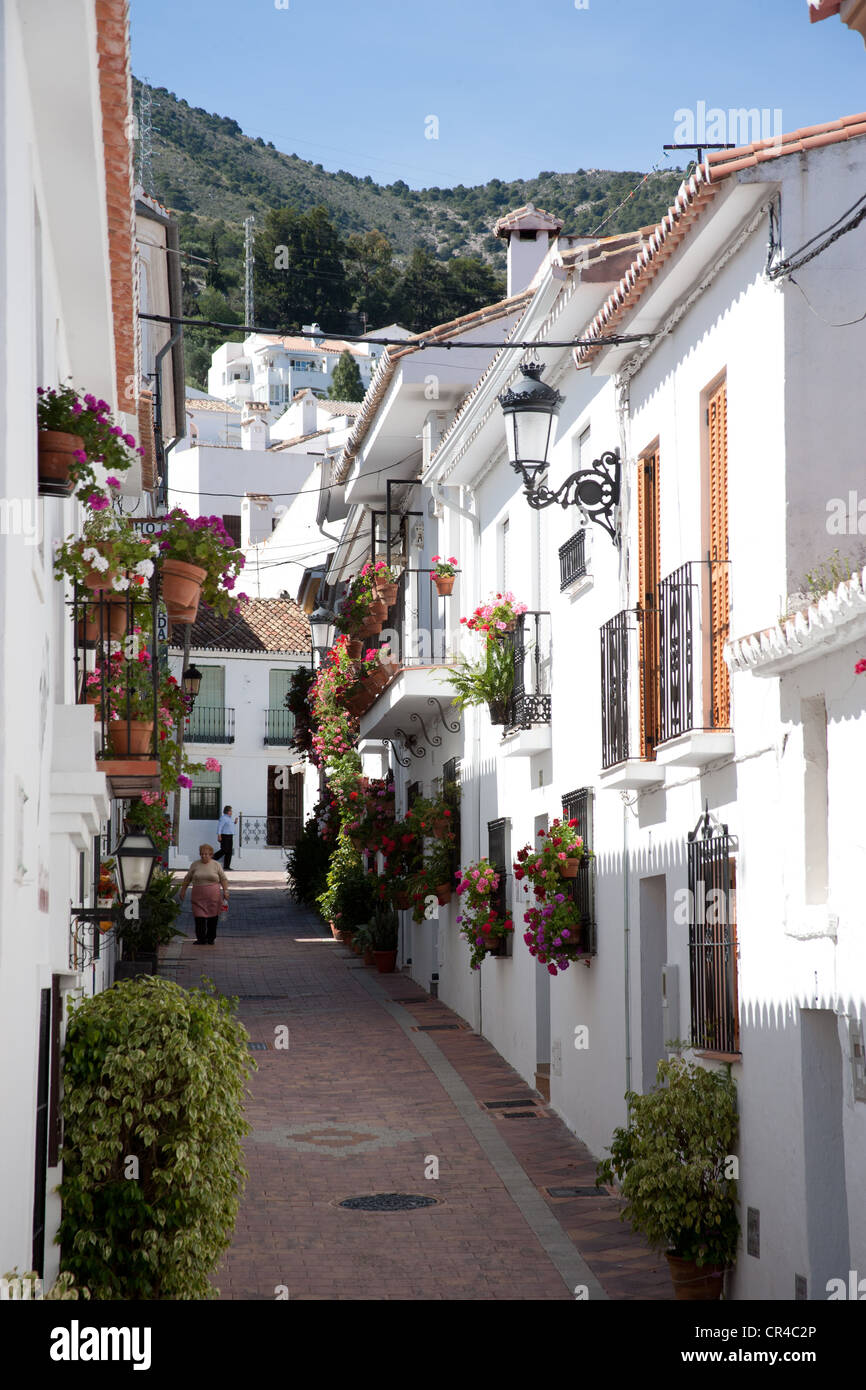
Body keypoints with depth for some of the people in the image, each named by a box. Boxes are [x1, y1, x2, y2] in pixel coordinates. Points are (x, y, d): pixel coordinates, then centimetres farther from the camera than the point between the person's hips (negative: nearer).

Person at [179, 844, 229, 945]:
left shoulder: (216, 865, 3)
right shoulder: (195, 864, 6)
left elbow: (223, 879, 5)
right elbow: (187, 879, 12)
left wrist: (225, 891, -4)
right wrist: (183, 890, 10)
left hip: (213, 896, -1)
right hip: (198, 896, 1)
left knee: (213, 917, 2)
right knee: (199, 917, -4)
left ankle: (211, 938, 12)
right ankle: (201, 939, 1)